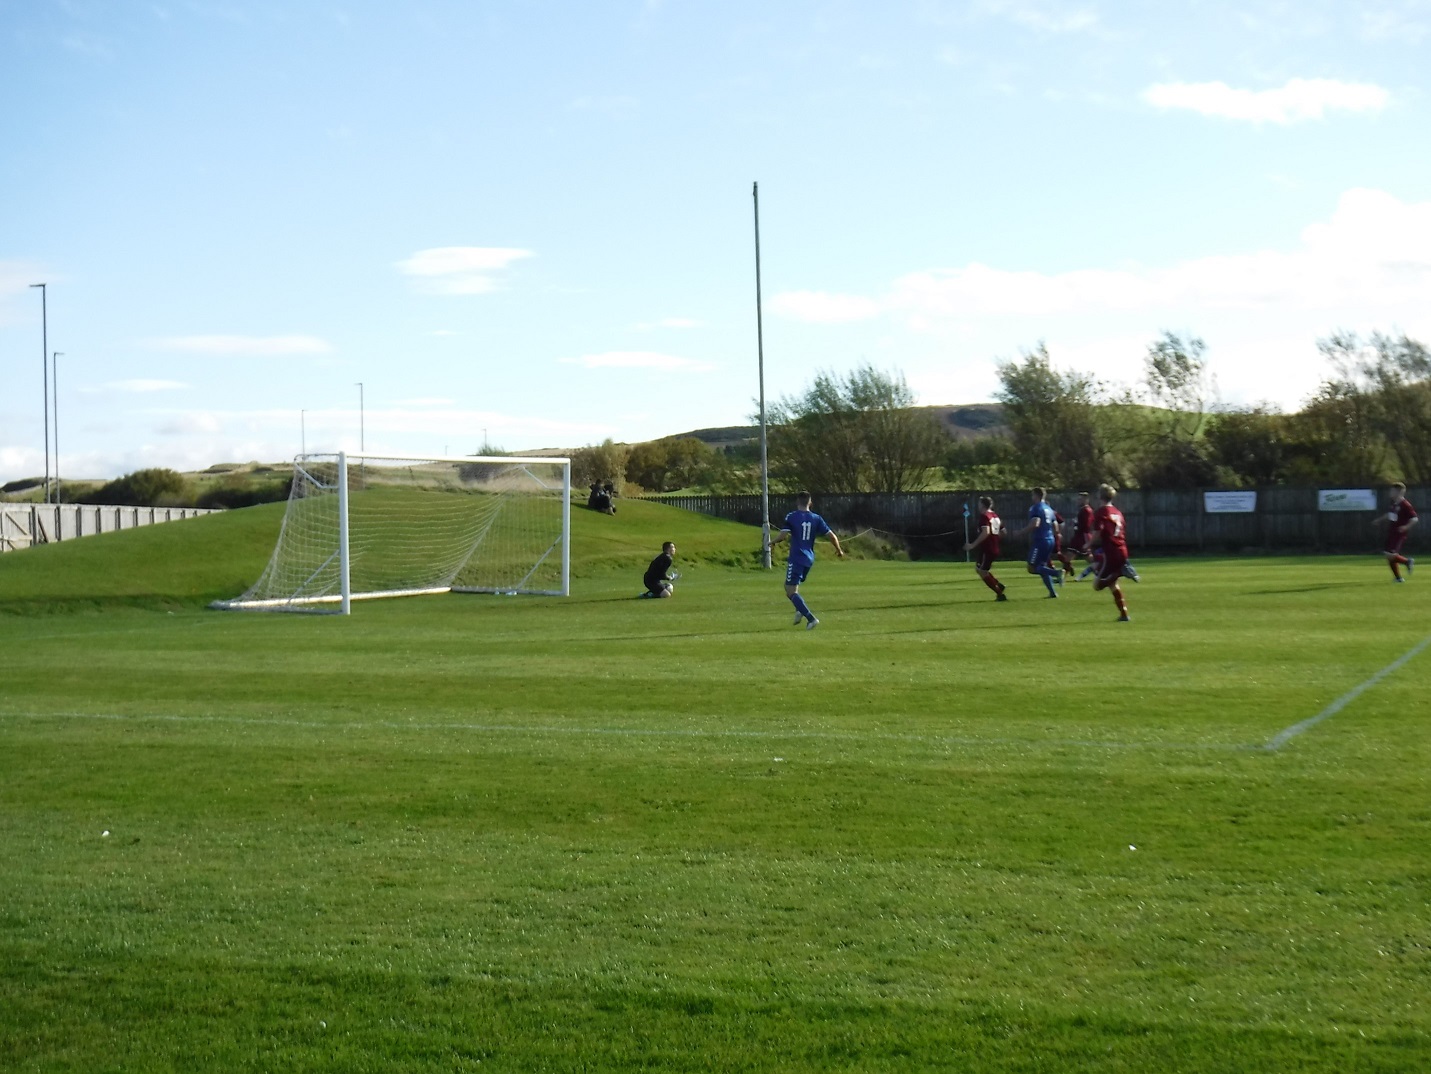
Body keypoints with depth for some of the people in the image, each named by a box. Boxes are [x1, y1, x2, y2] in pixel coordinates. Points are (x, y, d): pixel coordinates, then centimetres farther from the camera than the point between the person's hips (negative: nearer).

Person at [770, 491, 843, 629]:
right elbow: (832, 536, 2)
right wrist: (839, 550, 18)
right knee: (790, 586, 25)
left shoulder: (791, 517, -7)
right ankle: (800, 610, 3)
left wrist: (772, 541, 4)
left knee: (791, 591, -4)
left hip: (796, 558, -6)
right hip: (809, 559, 6)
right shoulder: (816, 519, 4)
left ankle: (811, 618, -18)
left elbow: (783, 535, -17)